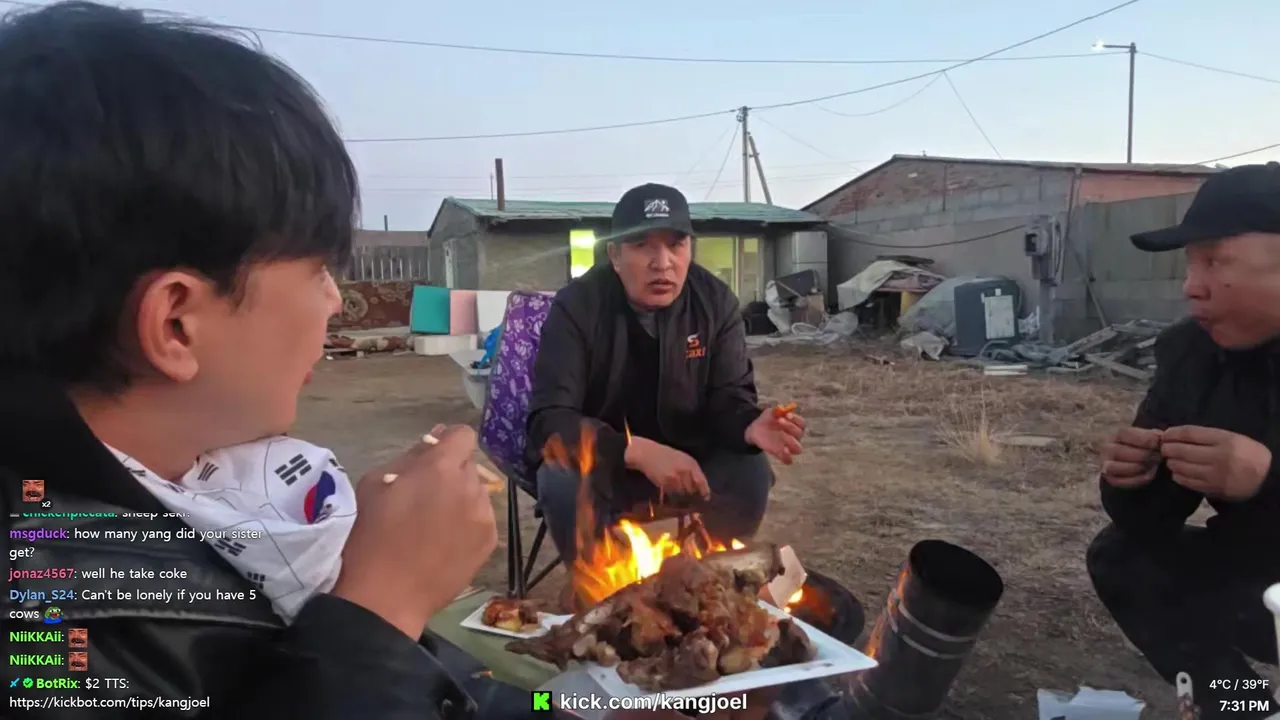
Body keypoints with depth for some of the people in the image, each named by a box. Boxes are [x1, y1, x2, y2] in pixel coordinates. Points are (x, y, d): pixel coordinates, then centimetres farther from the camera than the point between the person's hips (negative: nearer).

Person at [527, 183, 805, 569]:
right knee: (564, 483, -33)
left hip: (684, 459, 3)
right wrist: (639, 451, -43)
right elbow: (550, 420, -27)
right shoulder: (577, 306, -20)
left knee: (751, 473, -22)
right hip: (598, 461, -2)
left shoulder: (716, 302, -10)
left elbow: (729, 397, -10)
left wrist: (751, 426, -37)